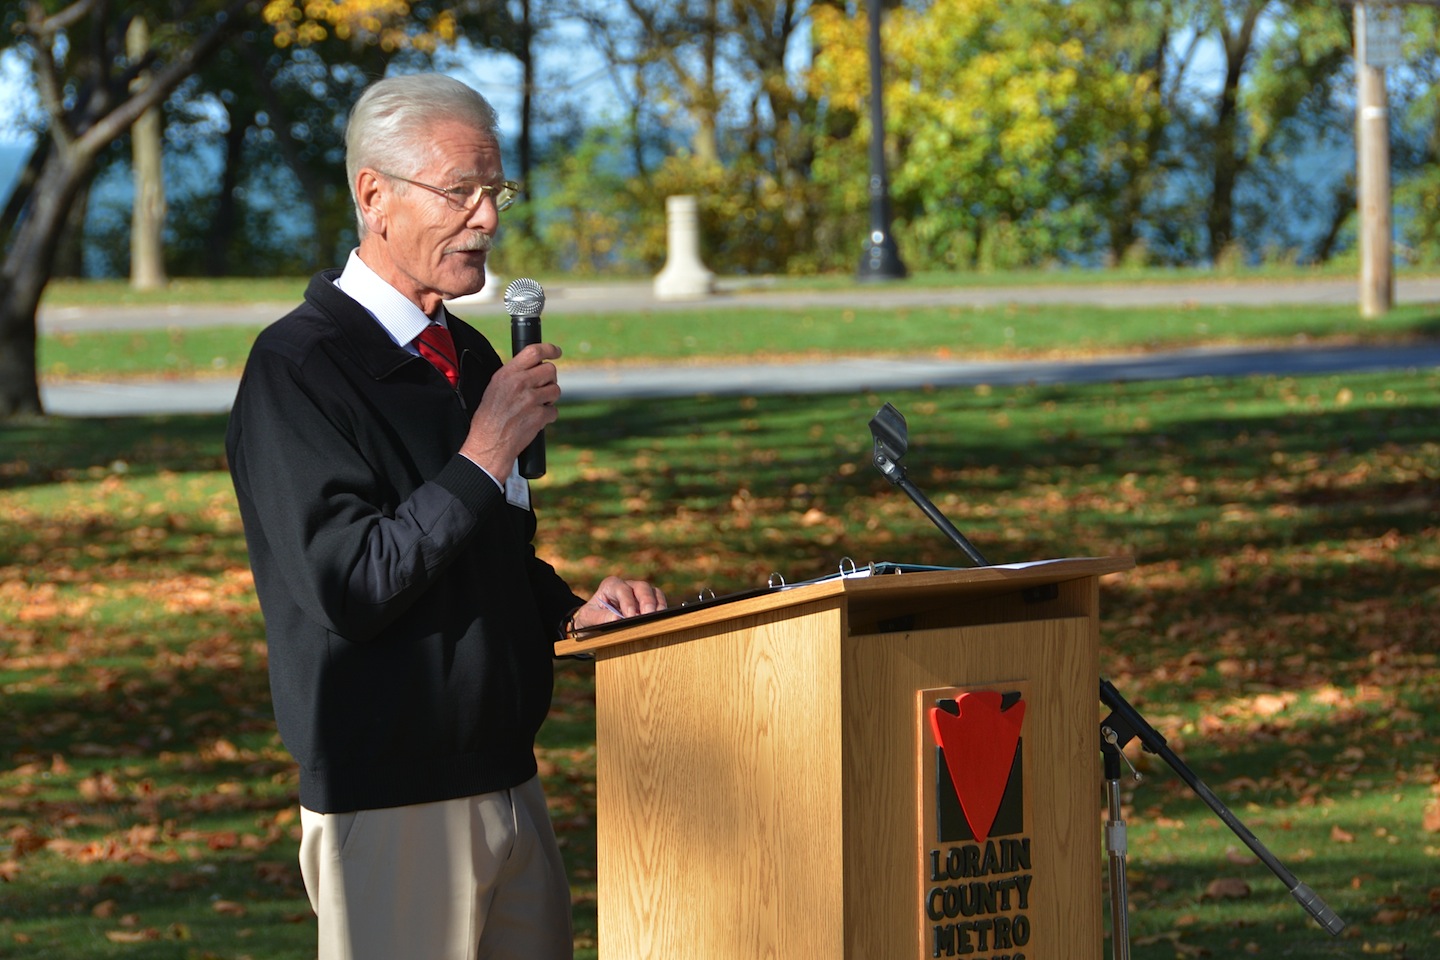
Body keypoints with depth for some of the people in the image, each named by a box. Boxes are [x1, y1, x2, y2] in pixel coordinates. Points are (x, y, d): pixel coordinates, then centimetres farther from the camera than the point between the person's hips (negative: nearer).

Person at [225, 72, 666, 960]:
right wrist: (485, 457, -18)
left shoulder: (468, 355, 15)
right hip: (392, 808, -8)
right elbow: (348, 588, -20)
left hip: (508, 780, 8)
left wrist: (572, 611, 5)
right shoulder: (298, 366, -12)